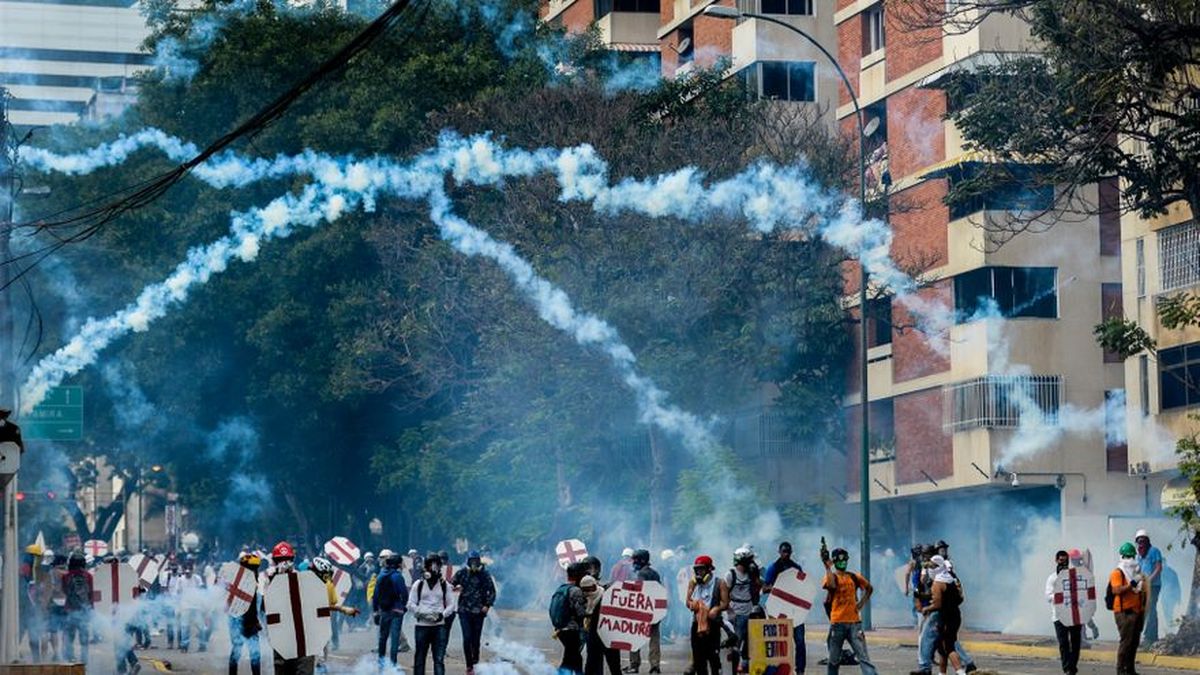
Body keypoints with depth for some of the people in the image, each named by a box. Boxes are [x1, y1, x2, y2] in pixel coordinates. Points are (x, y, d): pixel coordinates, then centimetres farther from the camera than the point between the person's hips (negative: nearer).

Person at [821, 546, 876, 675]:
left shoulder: (854, 577, 10)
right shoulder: (831, 577, 1)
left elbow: (869, 588, 25)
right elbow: (832, 585, -24)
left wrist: (862, 603, 11)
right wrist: (827, 566, -21)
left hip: (854, 622, 2)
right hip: (837, 623, -2)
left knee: (864, 657, -7)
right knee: (834, 660, 8)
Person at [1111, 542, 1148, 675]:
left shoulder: (1136, 572, 19)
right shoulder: (1117, 573, -6)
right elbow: (1116, 590, -21)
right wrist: (1131, 585, -31)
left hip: (1137, 611, 8)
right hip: (1124, 612, -8)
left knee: (1134, 641, 9)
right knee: (1126, 641, -12)